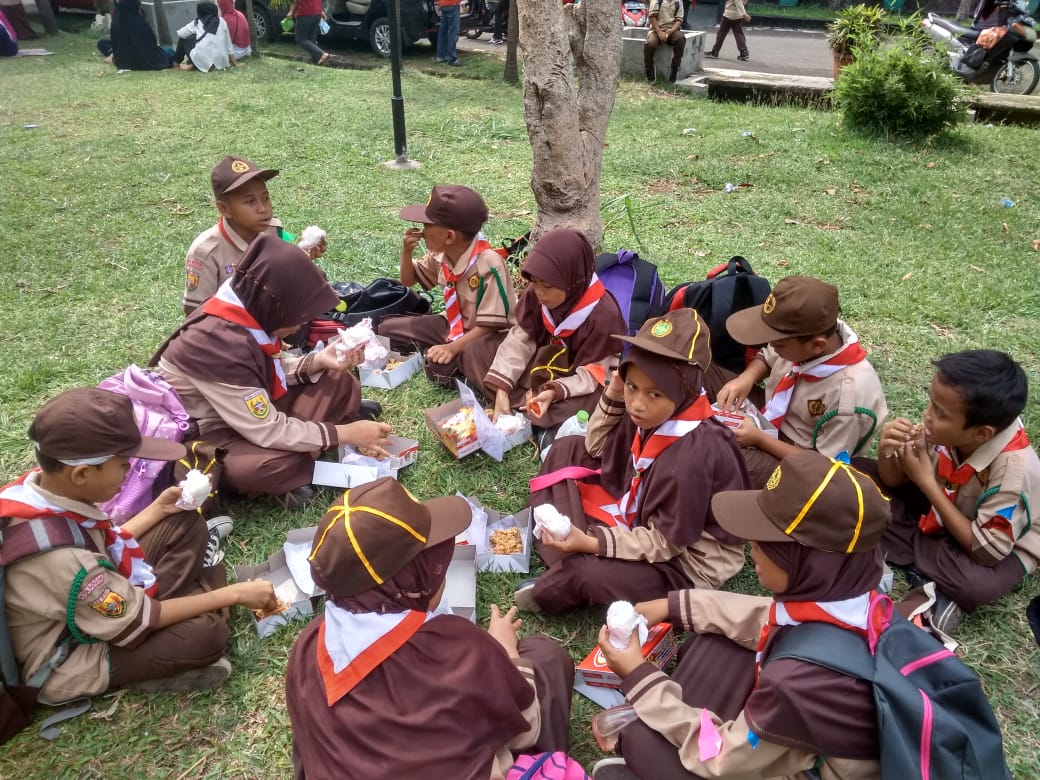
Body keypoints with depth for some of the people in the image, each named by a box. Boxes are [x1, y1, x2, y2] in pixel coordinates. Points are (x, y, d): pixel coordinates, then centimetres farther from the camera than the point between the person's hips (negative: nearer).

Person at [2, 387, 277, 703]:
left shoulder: (40, 484, -14)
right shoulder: (60, 558, -39)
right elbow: (139, 622, -24)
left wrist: (158, 508, 3)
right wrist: (233, 594, -17)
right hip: (66, 661, -8)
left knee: (185, 524, 3)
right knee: (206, 633, -29)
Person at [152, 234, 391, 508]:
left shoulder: (247, 309, -10)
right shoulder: (217, 345, -33)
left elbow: (271, 372, 7)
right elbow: (268, 432, -30)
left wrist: (318, 362, -12)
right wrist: (346, 433, -22)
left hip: (253, 413, 8)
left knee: (340, 382, 0)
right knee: (280, 463, -37)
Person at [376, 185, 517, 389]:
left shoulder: (489, 265, -27)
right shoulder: (441, 255, -4)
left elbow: (489, 325, -25)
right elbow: (408, 280, 14)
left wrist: (453, 348, -33)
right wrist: (407, 252, -6)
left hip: (489, 335, -9)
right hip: (454, 326, 9)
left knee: (440, 363, -39)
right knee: (386, 329, 1)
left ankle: (459, 361, -3)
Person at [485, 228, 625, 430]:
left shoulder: (604, 314, -28)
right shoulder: (536, 294, -14)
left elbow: (592, 374, -24)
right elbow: (520, 340, -13)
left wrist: (555, 392, -41)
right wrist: (502, 389, -24)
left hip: (582, 385, -5)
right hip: (543, 363, 6)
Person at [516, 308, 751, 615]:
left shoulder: (693, 455, -34)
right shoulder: (652, 414, -12)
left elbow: (665, 543, -25)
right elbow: (597, 448, 5)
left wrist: (591, 544, -31)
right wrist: (613, 398, -11)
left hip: (686, 562, -8)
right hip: (643, 521, 8)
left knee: (590, 574, -34)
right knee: (569, 448, 6)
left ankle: (563, 581, 4)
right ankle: (567, 556, -2)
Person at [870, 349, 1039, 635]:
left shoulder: (1014, 469, -33)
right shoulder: (945, 432, -21)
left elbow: (987, 550, -28)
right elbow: (895, 483, -5)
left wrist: (927, 482, -30)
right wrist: (887, 454, -30)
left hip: (1003, 546, -6)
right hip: (945, 513, 6)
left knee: (979, 585, -38)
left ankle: (908, 557, -11)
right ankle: (939, 582, -15)